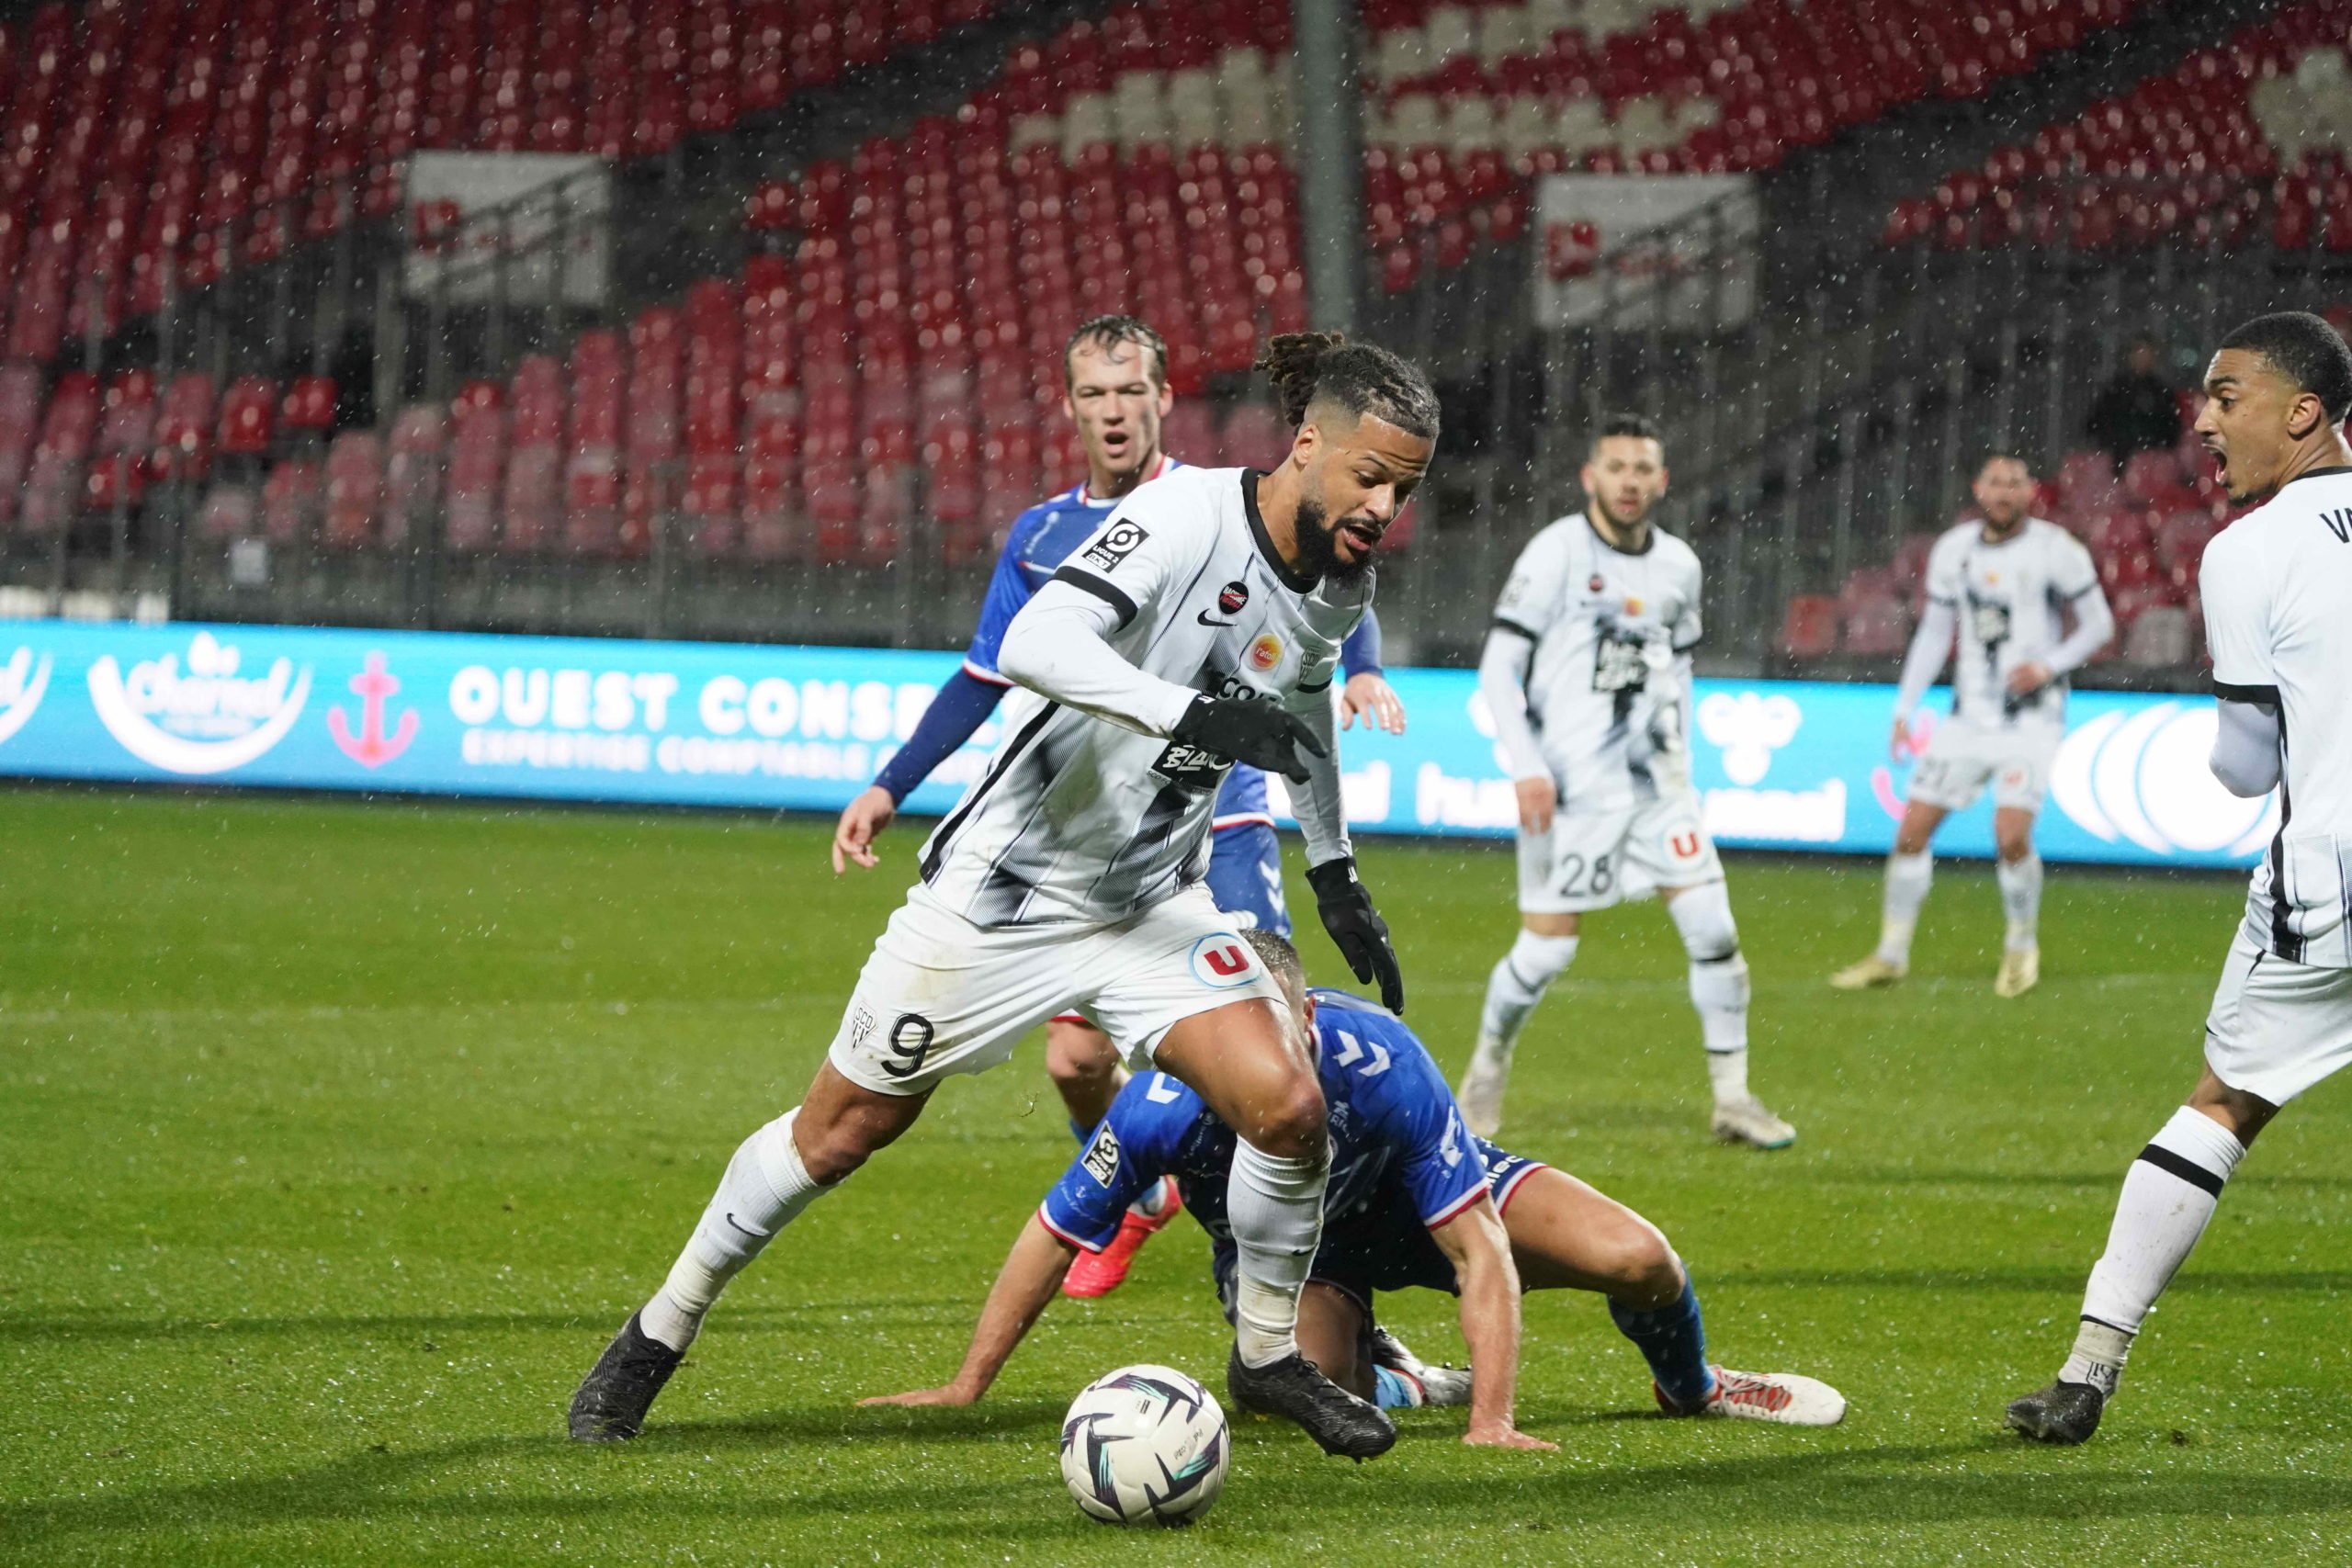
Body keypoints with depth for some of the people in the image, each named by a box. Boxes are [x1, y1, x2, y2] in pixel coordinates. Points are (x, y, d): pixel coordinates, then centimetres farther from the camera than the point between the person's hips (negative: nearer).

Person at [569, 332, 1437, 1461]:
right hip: (1004, 887, -6)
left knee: (1287, 1105, -14)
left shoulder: (1339, 588, -1)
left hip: (1148, 902, 6)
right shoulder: (1188, 515, -24)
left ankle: (1269, 1357, 10)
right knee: (845, 1125, 5)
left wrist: (1335, 875, 23)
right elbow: (1034, 645, -38)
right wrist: (1191, 714, -46)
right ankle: (659, 1335, 25)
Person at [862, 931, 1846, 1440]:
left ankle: (1688, 1387, 19)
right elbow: (1053, 1238, -21)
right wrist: (966, 1391, -19)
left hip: (1418, 1197, -1)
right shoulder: (1163, 1108, -37)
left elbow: (1481, 1254, -35)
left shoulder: (1380, 1062, -40)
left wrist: (1491, 1421, -42)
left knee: (1637, 1261, -20)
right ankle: (1393, 1380, 11)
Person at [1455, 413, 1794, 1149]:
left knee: (1711, 924, -6)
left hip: (1652, 780, 5)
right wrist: (1526, 768, -16)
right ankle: (1487, 1069, 21)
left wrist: (1681, 770, 16)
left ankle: (1732, 1097, 2)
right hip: (1568, 782, -5)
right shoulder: (1557, 552, -8)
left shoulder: (1678, 565, 9)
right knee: (1548, 946, -4)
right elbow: (1498, 667, -8)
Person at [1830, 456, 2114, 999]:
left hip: (2031, 715, -5)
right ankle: (1891, 954, 13)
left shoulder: (2055, 550, -7)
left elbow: (2098, 624, 1)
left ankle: (2022, 948, 6)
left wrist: (2050, 666, -15)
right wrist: (1905, 707, 10)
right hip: (1969, 717, 5)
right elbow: (1934, 632, 15)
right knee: (1912, 828, -1)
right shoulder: (1954, 550, 6)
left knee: (2011, 836, -18)